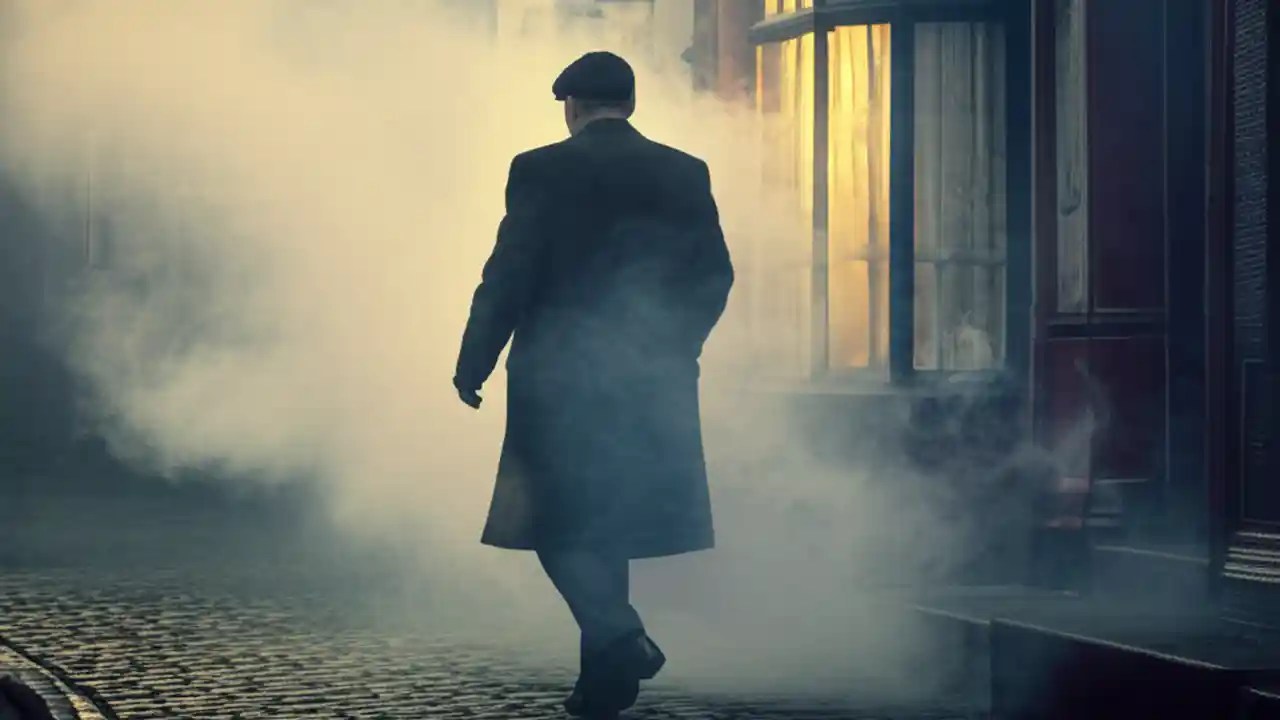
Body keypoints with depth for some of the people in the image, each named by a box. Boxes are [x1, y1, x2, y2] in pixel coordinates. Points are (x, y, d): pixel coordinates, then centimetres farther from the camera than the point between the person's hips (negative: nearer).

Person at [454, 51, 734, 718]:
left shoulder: (541, 170, -6)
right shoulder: (685, 174, 4)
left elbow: (509, 276, -9)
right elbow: (714, 279, 5)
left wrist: (472, 366, 0)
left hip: (560, 379, -4)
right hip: (652, 383, 4)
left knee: (559, 522, 3)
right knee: (608, 520, 17)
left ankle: (620, 639, -17)